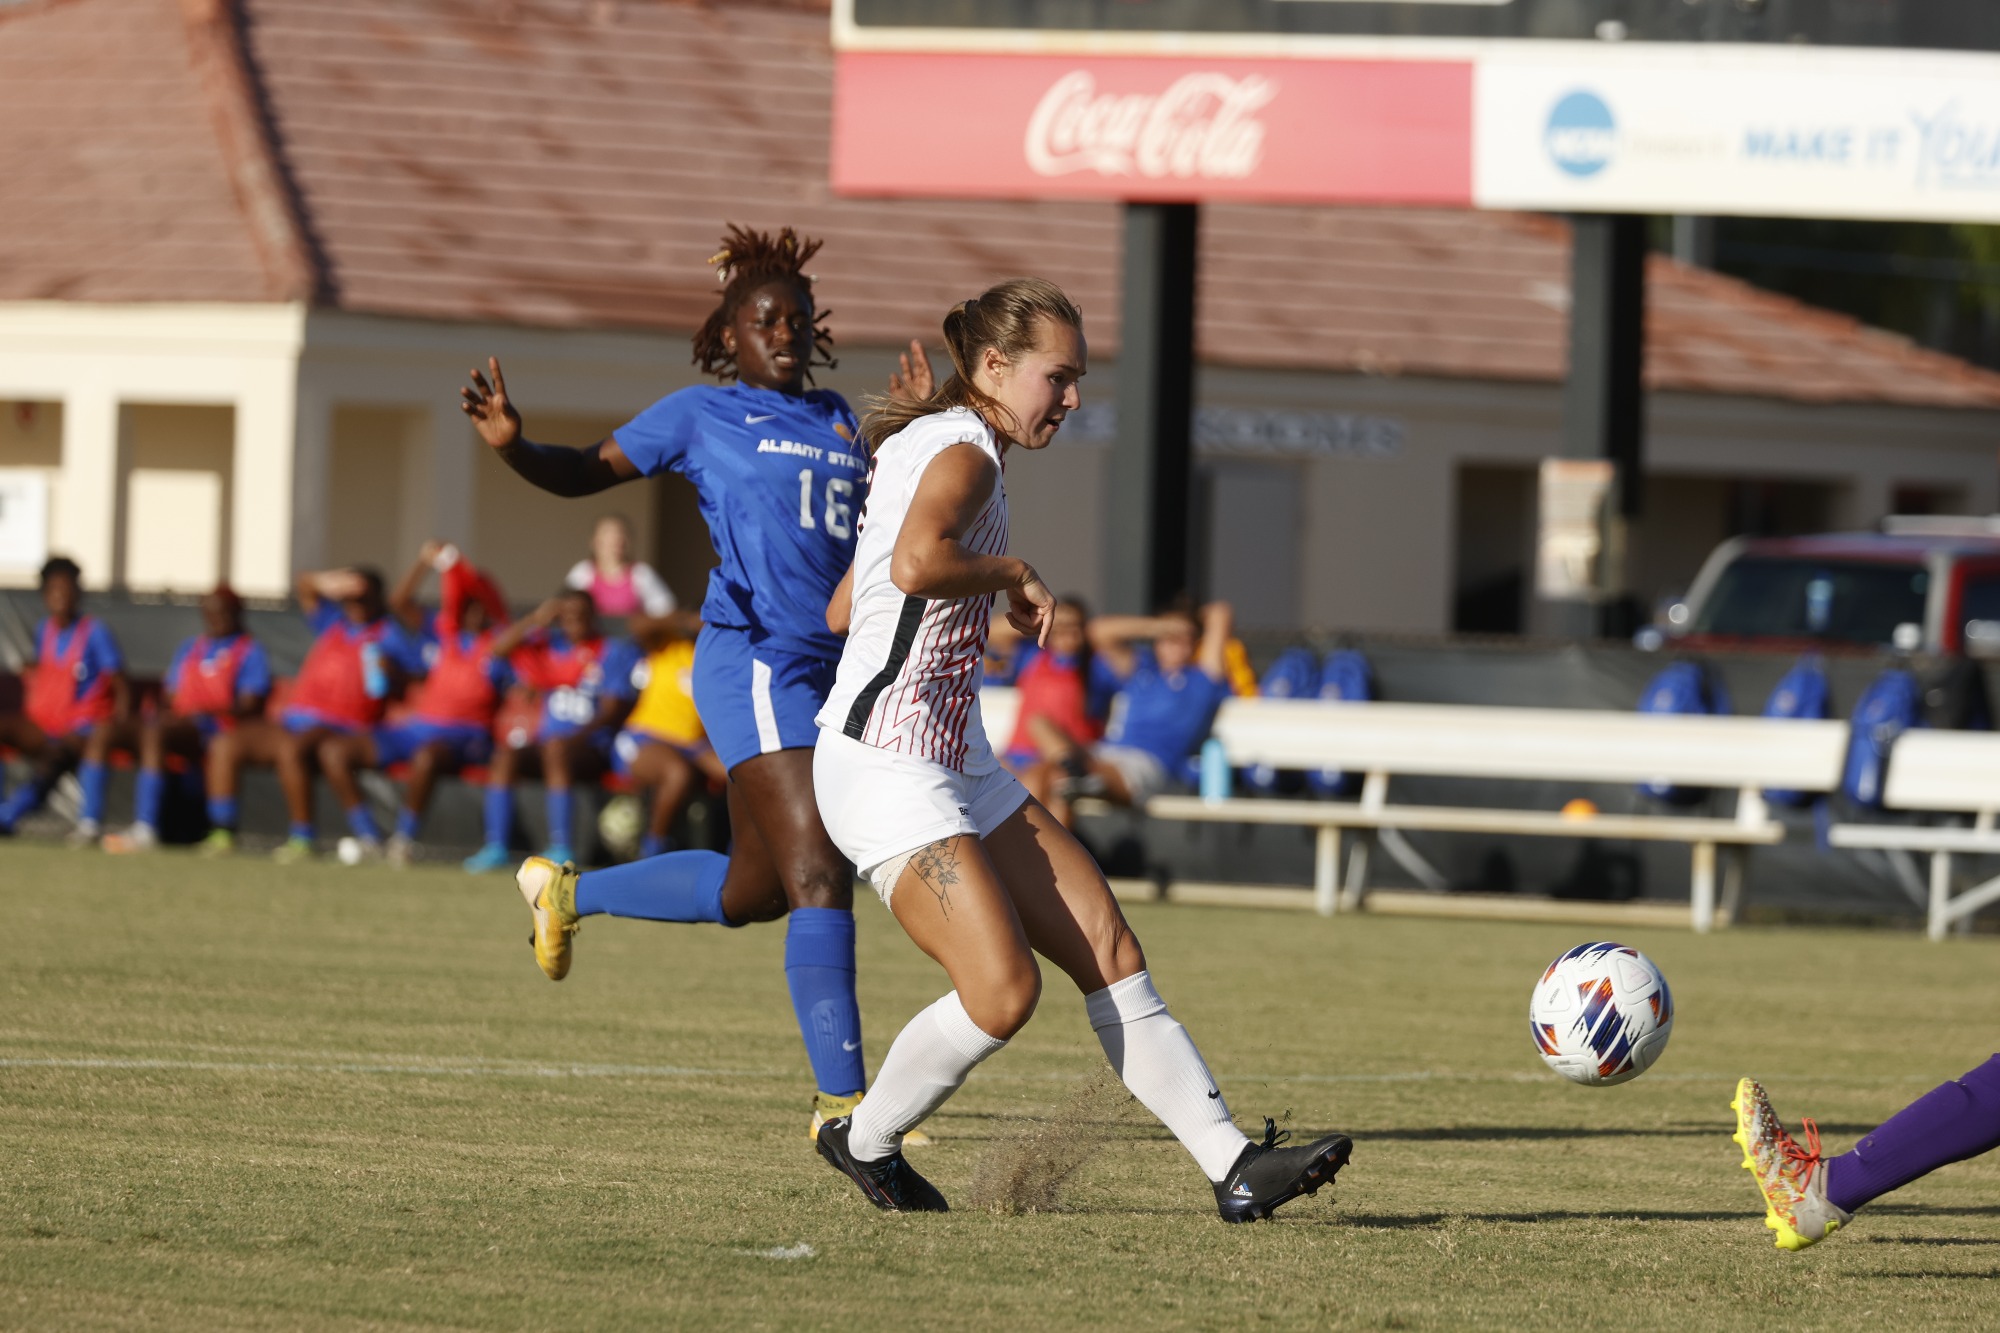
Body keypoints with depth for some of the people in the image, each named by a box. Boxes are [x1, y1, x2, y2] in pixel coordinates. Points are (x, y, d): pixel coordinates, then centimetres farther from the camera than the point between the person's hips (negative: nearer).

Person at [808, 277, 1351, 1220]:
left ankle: (1231, 1164, 0)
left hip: (957, 770, 11)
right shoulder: (963, 453, -12)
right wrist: (1013, 574, -17)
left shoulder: (917, 449, 18)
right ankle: (864, 1141, 5)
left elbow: (842, 609, 25)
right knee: (1004, 990, -19)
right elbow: (916, 563, -35)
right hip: (884, 767, -11)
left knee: (1109, 949, 2)